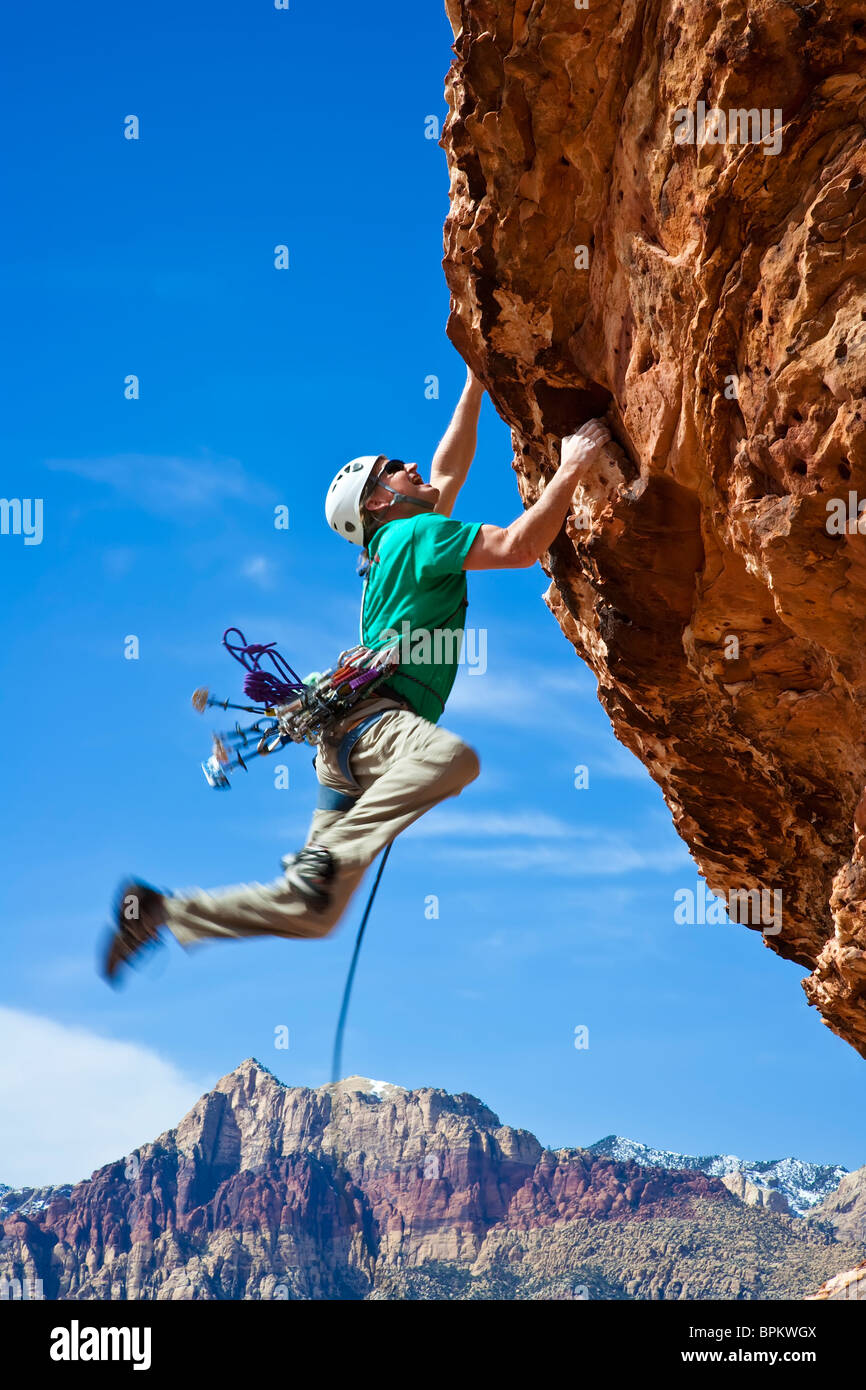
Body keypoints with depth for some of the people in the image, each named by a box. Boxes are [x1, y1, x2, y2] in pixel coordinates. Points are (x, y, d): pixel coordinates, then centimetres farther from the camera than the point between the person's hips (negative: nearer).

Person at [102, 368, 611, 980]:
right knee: (452, 758, -41)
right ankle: (324, 859, -36)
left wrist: (475, 381, 38)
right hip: (372, 715, -9)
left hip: (345, 744, 9)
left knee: (311, 912, 8)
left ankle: (162, 911, 13)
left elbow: (451, 467, 37)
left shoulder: (404, 540, 26)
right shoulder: (420, 533, -1)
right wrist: (572, 467, -2)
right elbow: (521, 546, -11)